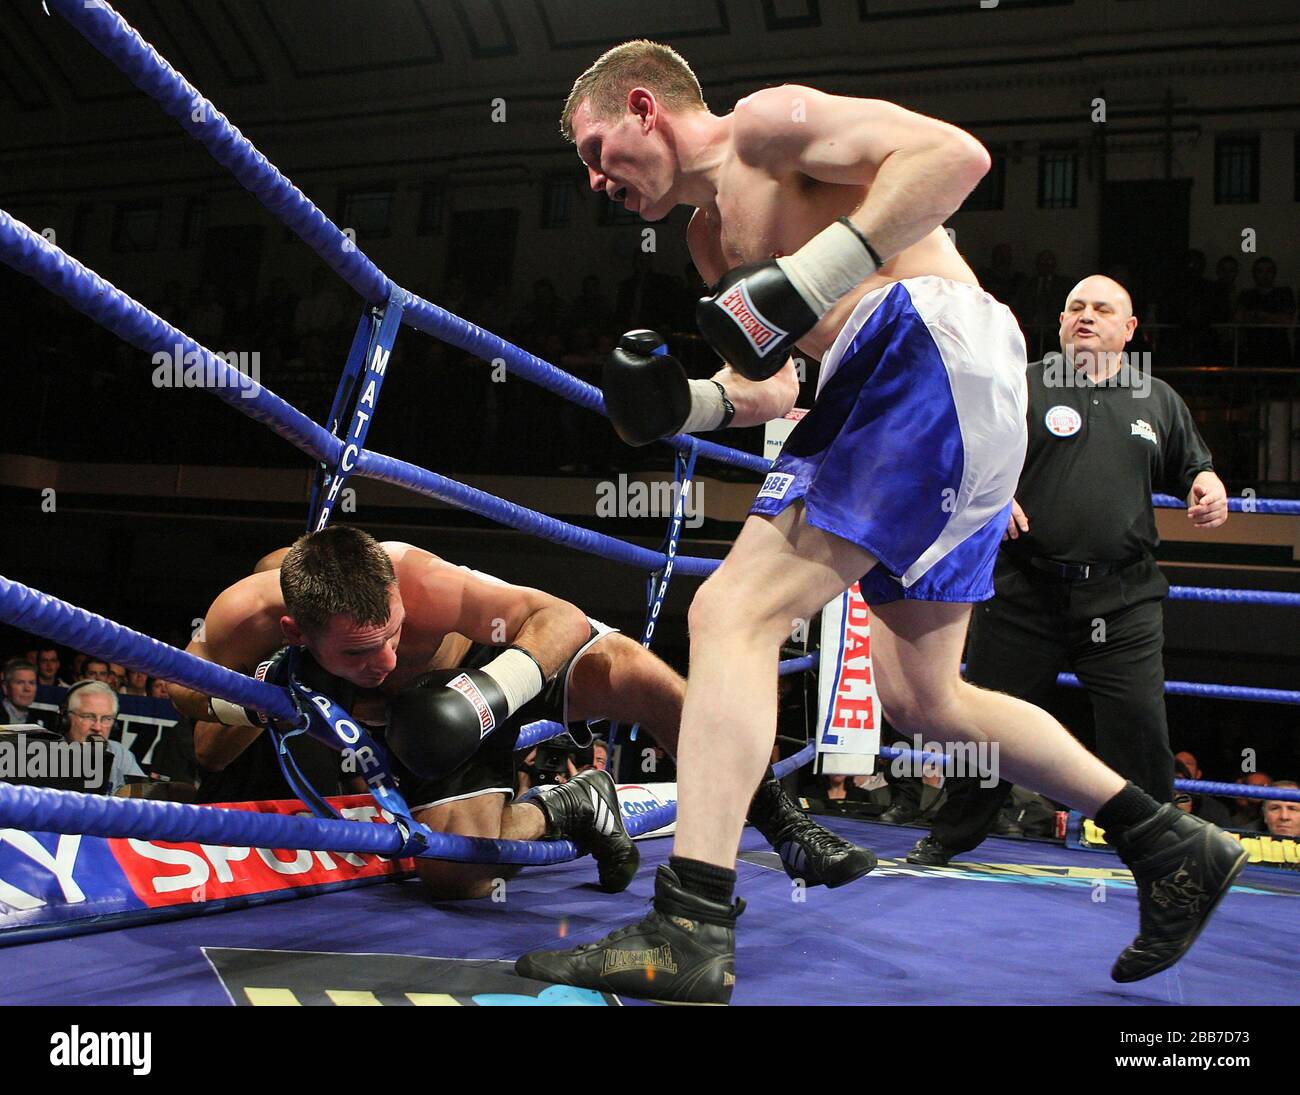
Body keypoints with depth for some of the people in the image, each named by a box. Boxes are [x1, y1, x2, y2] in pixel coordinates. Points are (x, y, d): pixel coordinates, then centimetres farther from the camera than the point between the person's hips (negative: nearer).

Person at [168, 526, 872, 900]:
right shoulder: (246, 618, -31)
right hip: (421, 715, 3)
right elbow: (182, 696, -10)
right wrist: (245, 705, -32)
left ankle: (782, 823, -12)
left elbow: (560, 616, -31)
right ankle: (574, 809, 13)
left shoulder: (423, 582, -40)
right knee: (454, 876, -20)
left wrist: (491, 692, -47)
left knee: (626, 668, -32)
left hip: (496, 658, -2)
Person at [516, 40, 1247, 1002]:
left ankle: (691, 932, -20)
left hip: (931, 347, -10)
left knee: (735, 614, -17)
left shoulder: (766, 122, 1)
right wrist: (683, 404, 7)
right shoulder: (711, 232, 27)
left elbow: (955, 152, -13)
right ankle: (1173, 848, 23)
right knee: (918, 696, 14)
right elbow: (773, 388, 27)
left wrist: (808, 280, -21)